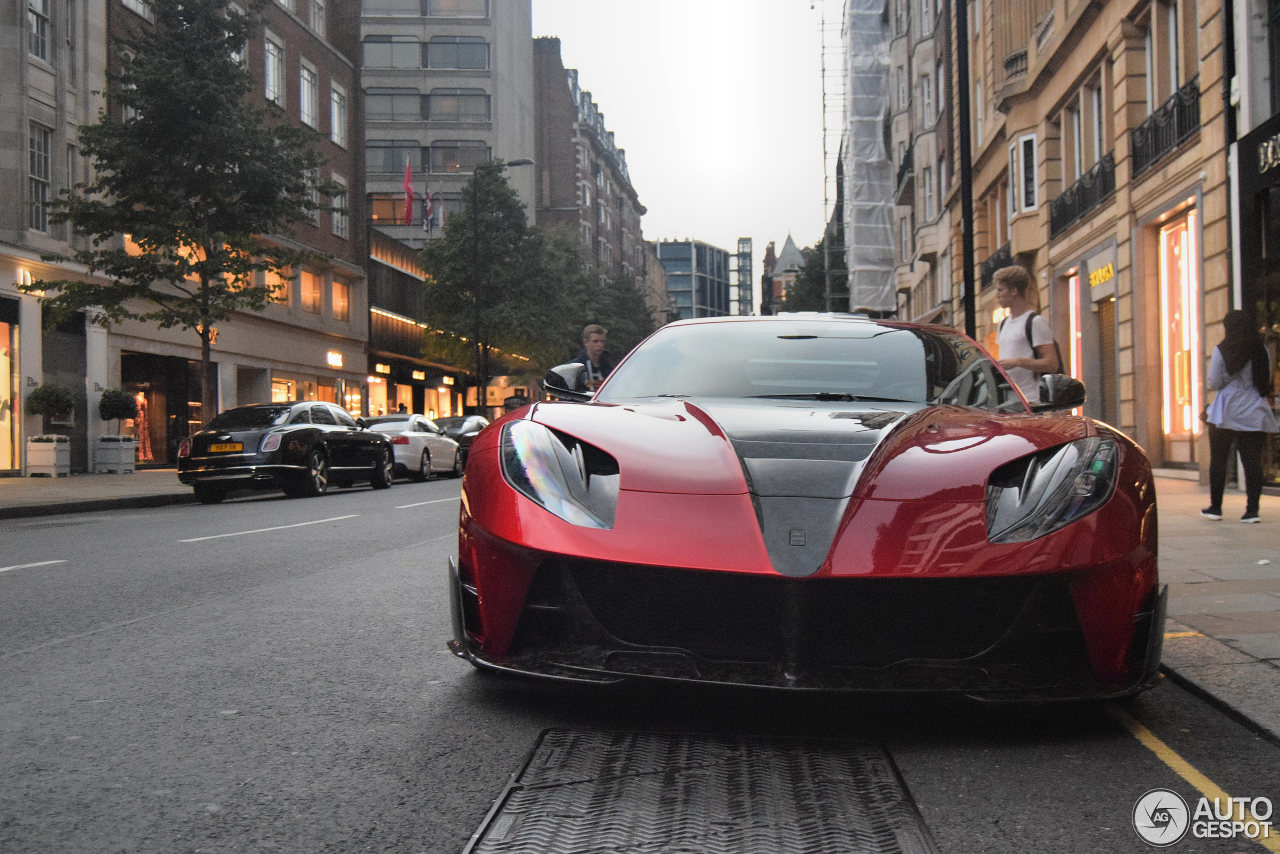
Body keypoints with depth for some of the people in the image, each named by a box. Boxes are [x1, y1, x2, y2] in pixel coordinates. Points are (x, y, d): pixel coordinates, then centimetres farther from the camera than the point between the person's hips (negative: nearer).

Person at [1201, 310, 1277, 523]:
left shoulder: (1221, 351, -7)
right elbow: (1267, 383, 13)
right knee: (1253, 461, 3)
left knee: (1218, 460, 6)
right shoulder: (1262, 351, 5)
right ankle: (1252, 509, 0)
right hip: (1256, 415, 3)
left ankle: (1215, 507, 10)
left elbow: (1213, 384, -6)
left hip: (1227, 414, -3)